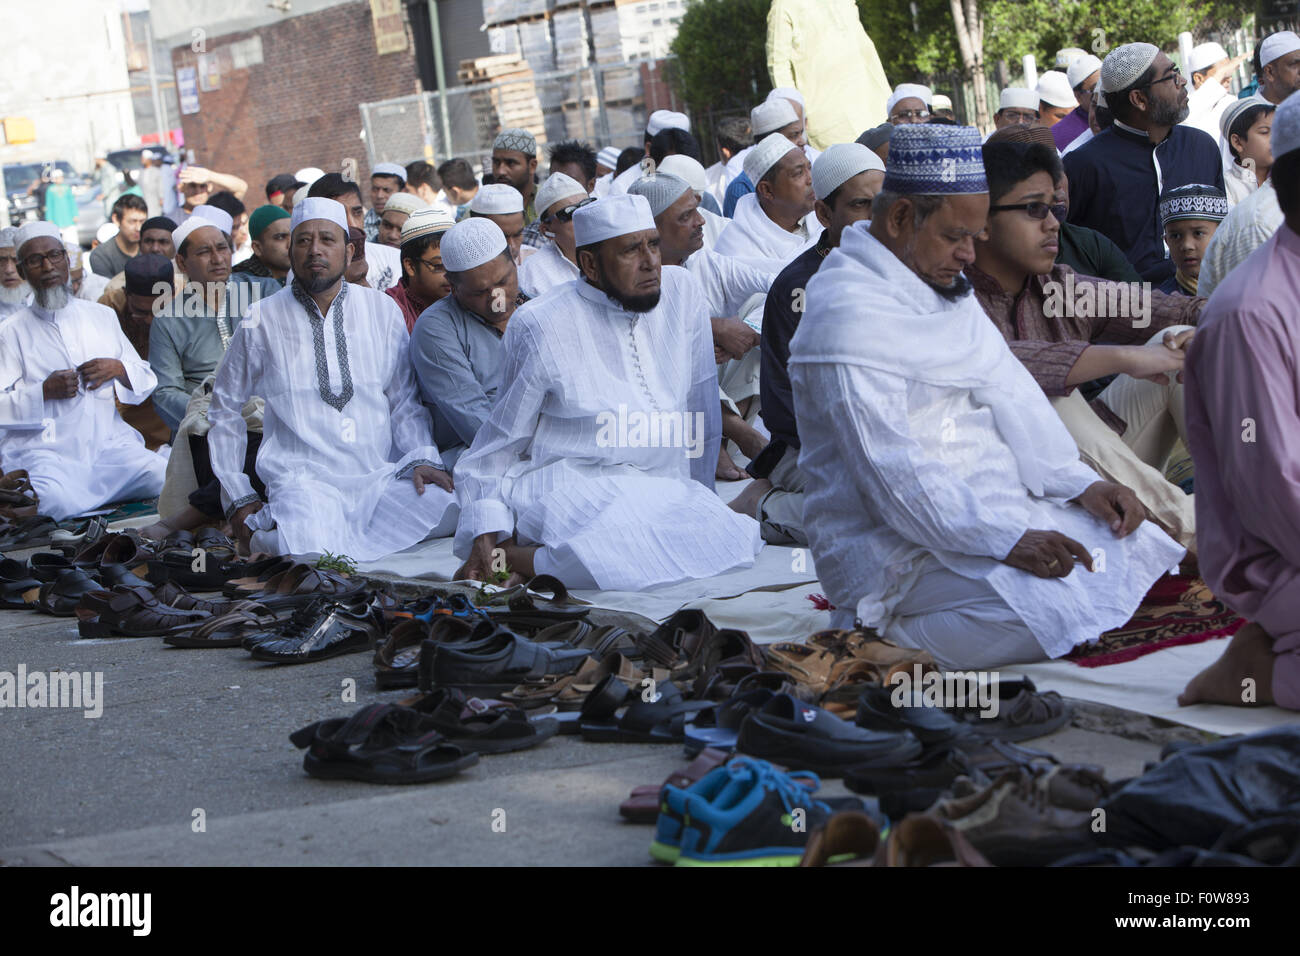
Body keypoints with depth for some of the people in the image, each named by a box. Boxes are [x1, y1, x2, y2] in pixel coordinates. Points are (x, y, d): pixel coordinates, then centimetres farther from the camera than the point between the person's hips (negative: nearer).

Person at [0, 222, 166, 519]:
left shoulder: (102, 316, 19)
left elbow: (146, 381, 20)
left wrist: (118, 369, -1)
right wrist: (44, 391, -14)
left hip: (109, 442, 4)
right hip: (44, 448, -4)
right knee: (56, 502, -35)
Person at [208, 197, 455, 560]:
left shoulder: (382, 310, 10)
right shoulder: (262, 320, 4)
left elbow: (405, 399, 14)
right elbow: (225, 408, 14)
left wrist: (424, 458, -5)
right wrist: (237, 498, 8)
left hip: (382, 478, 5)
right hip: (305, 479, -4)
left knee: (448, 505, -26)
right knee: (315, 556, -36)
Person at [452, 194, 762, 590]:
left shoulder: (681, 292, 4)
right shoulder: (542, 327, -6)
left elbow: (700, 408, 14)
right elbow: (500, 442, 1)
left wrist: (698, 503, 16)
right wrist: (485, 534, -10)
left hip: (661, 488, 6)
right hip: (568, 486, -6)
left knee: (730, 537, -28)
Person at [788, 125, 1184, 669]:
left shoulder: (945, 288, 14)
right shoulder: (847, 313, -19)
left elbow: (1008, 392, 13)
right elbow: (895, 474, -25)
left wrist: (1082, 484, -2)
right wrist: (1007, 541, -31)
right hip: (896, 545, -10)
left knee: (1143, 553, 5)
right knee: (1049, 618, -30)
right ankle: (878, 632, -7)